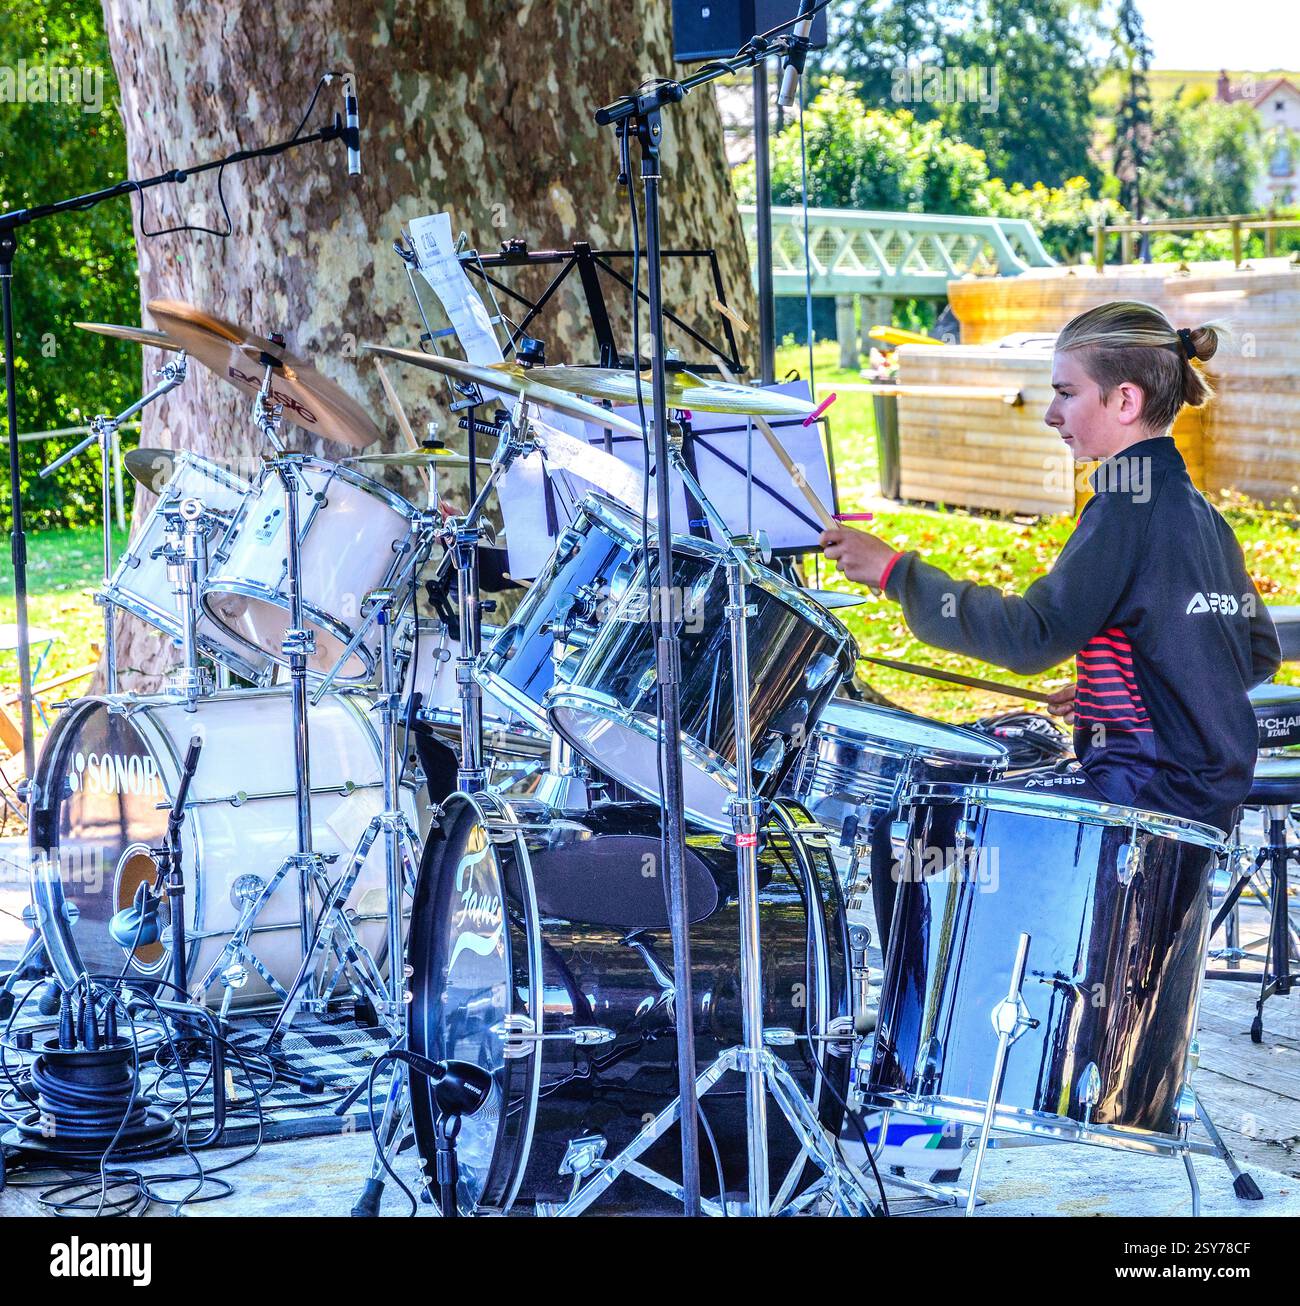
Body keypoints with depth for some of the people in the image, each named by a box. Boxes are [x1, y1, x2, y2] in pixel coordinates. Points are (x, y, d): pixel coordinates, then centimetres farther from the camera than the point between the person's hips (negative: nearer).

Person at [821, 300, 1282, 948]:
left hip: (1147, 790, -10)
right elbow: (1260, 655, 19)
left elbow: (1033, 635, -25)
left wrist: (896, 571, -21)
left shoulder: (1129, 507, -15)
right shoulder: (1199, 510, 13)